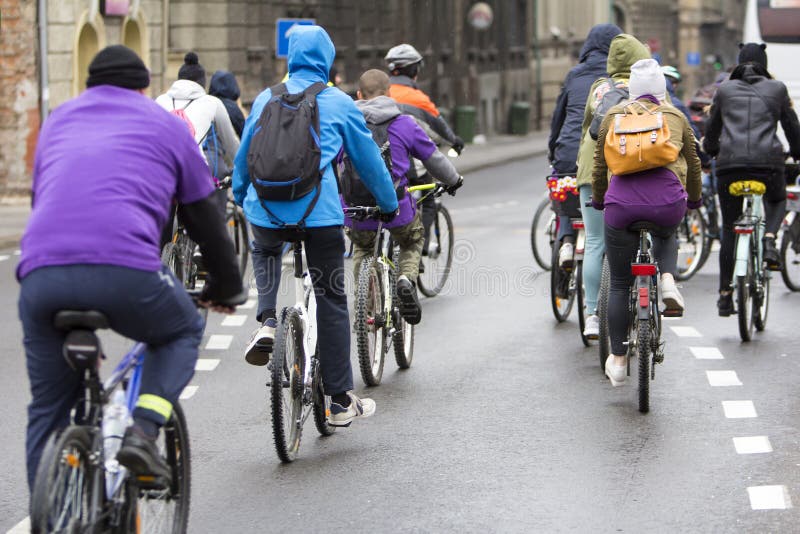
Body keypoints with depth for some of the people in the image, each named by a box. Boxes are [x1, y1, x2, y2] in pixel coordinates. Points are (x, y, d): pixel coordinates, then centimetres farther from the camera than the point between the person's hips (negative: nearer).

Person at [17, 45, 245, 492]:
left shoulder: (58, 119, 31)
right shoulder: (165, 124, 21)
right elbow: (205, 216, 25)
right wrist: (227, 287, 38)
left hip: (40, 274, 3)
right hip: (125, 269, -3)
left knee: (48, 408, 18)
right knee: (183, 332, 27)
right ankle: (143, 430, 4)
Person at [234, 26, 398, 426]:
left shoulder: (266, 98, 13)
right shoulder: (339, 103, 6)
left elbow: (244, 156, 23)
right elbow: (369, 160, 13)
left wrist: (239, 196, 41)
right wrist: (389, 205, 28)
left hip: (265, 208, 3)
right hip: (319, 211, -2)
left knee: (265, 252, 36)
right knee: (331, 300, 7)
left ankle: (267, 322, 8)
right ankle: (341, 401, 10)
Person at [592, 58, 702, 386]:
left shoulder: (613, 115, 16)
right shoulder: (676, 116, 17)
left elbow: (600, 164, 20)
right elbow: (693, 164, 26)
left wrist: (598, 199, 36)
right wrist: (695, 199, 42)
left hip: (622, 202, 0)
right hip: (667, 200, 0)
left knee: (620, 285, 13)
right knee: (665, 235, 37)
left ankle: (617, 360, 17)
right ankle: (667, 280, 8)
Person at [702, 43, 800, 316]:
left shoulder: (725, 89, 15)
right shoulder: (777, 89, 12)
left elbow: (712, 129, 24)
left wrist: (710, 151, 44)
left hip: (729, 163, 1)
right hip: (768, 161, -1)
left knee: (729, 228, 11)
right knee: (777, 201, 31)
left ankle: (725, 293, 10)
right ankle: (769, 239, -1)